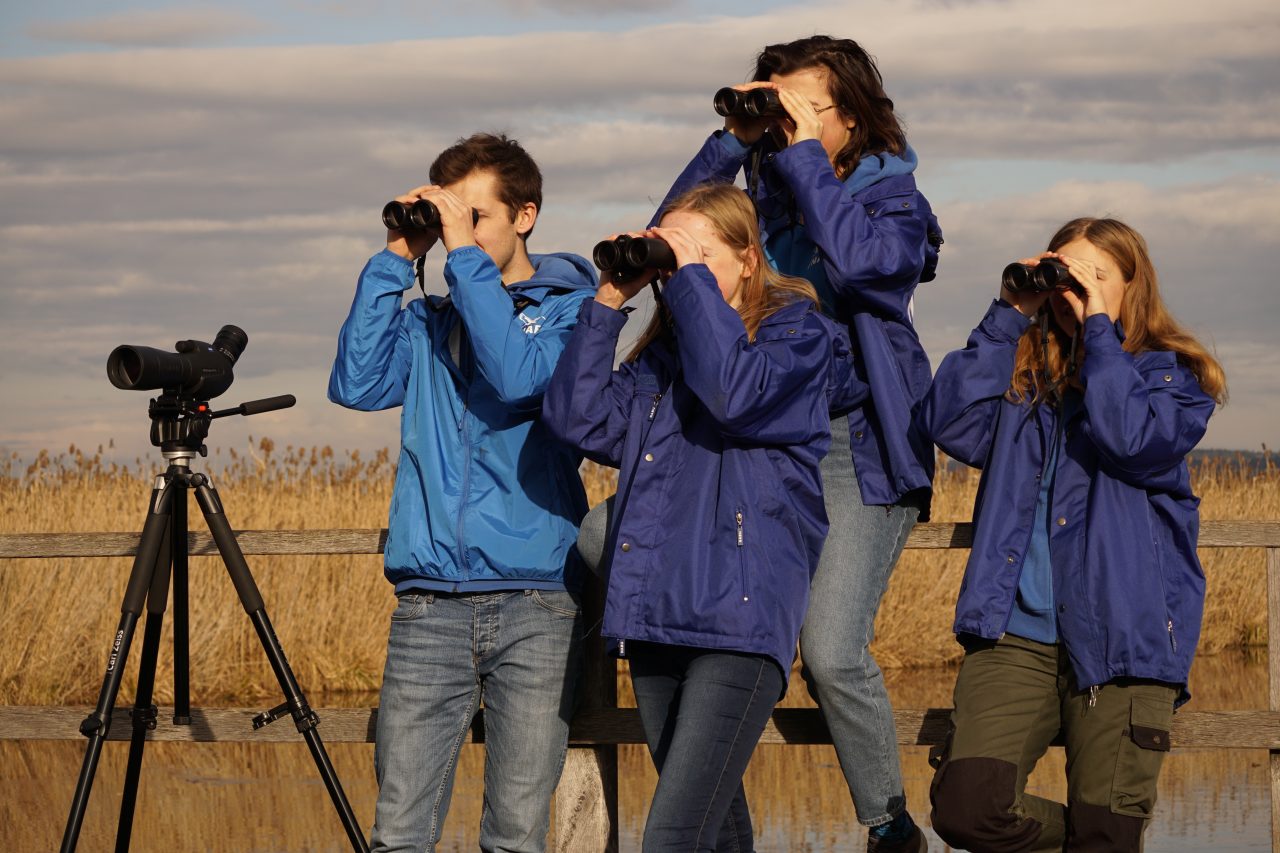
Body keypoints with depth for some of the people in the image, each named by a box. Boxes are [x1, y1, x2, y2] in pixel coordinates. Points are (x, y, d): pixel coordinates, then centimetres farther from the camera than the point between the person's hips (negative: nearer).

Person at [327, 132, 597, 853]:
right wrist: (396, 259, 2)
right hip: (429, 601, 3)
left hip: (536, 604, -3)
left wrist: (466, 253, -11)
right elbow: (357, 384, 1)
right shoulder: (428, 322, 17)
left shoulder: (571, 305, 5)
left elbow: (519, 377, -15)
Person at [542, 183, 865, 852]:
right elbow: (579, 418, 5)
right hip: (656, 616, 7)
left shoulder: (798, 333, 3)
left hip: (741, 615, -7)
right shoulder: (661, 354, 20)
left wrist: (690, 277, -10)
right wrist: (610, 300, 2)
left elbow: (737, 394, -18)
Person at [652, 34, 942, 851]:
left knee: (832, 654, -17)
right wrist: (734, 140, -5)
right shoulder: (766, 192, 13)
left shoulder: (894, 201, 0)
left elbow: (852, 258, -22)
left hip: (856, 452, -5)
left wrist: (804, 151, -16)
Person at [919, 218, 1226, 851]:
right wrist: (1008, 317, 0)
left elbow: (1131, 441, -15)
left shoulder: (1170, 374, 6)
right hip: (1020, 631, 3)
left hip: (1122, 632, -2)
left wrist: (1098, 326, -7)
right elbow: (950, 425, -1)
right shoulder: (1022, 368, 16)